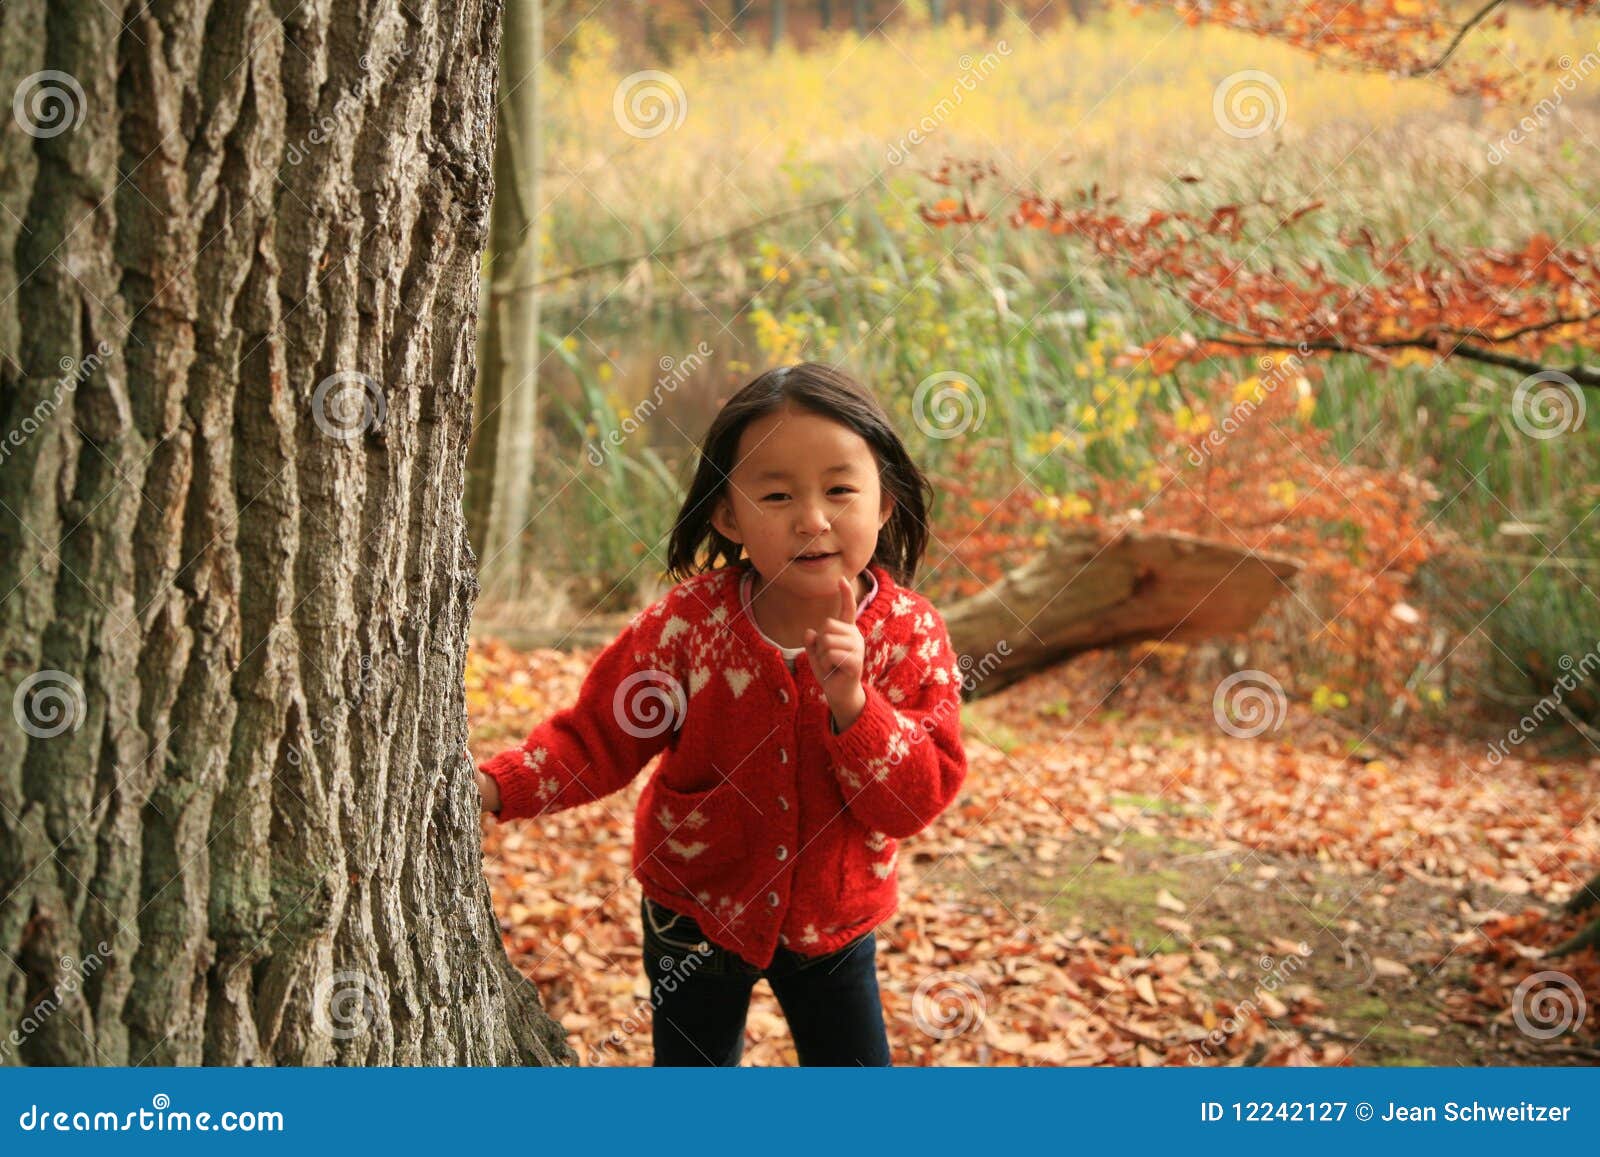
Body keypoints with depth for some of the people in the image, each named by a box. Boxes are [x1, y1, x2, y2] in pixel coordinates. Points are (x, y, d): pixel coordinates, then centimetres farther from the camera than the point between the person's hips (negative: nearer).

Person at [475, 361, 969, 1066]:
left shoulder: (910, 634, -16)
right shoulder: (691, 622, -19)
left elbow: (919, 799, -22)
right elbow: (599, 737, -11)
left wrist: (853, 703, -37)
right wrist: (498, 787, -25)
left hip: (833, 922, 1)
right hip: (698, 910, 0)